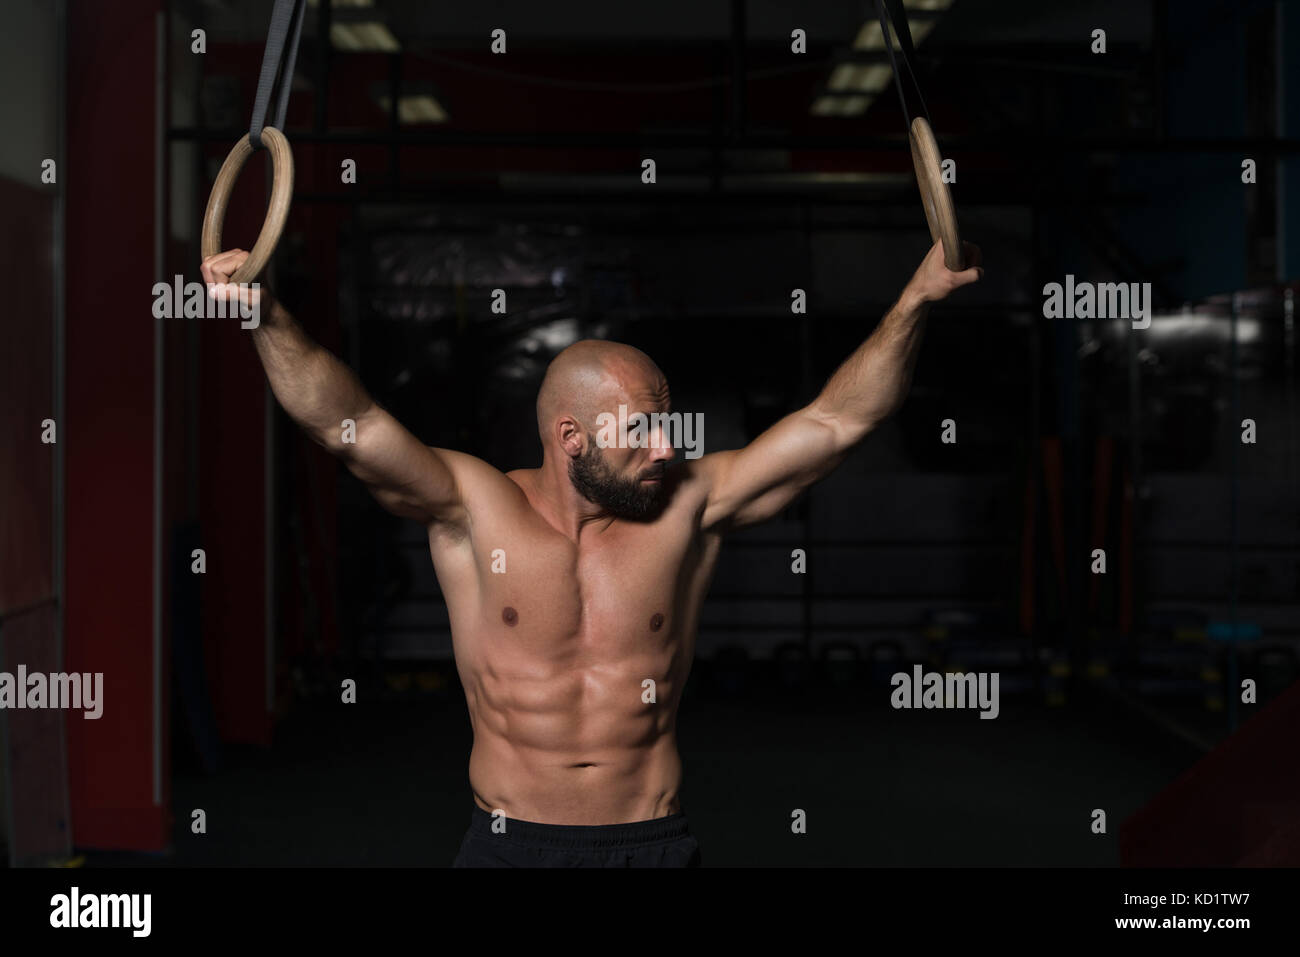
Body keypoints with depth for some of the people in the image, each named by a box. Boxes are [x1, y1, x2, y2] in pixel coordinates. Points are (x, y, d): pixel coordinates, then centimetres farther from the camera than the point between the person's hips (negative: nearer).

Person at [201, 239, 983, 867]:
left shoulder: (688, 508, 0)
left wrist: (918, 299, -12)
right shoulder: (473, 509, -4)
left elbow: (837, 422, -3)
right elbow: (351, 424, -14)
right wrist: (271, 319, -28)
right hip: (509, 842, -1)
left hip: (652, 841, 1)